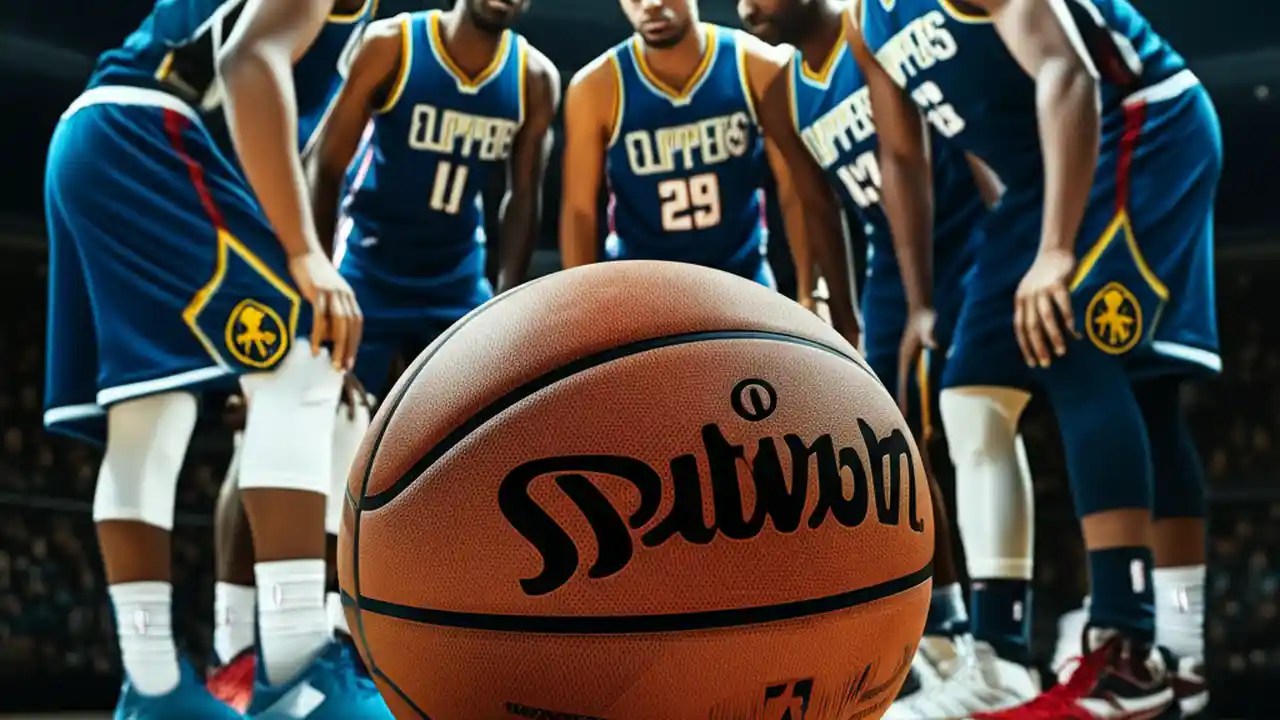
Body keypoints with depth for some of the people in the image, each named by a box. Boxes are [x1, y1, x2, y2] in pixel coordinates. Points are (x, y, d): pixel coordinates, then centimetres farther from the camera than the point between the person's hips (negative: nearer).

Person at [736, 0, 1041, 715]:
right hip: (896, 264, 8)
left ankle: (1001, 657, -21)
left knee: (977, 420, -19)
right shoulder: (788, 92, 10)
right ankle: (946, 641, 15)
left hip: (972, 240, -8)